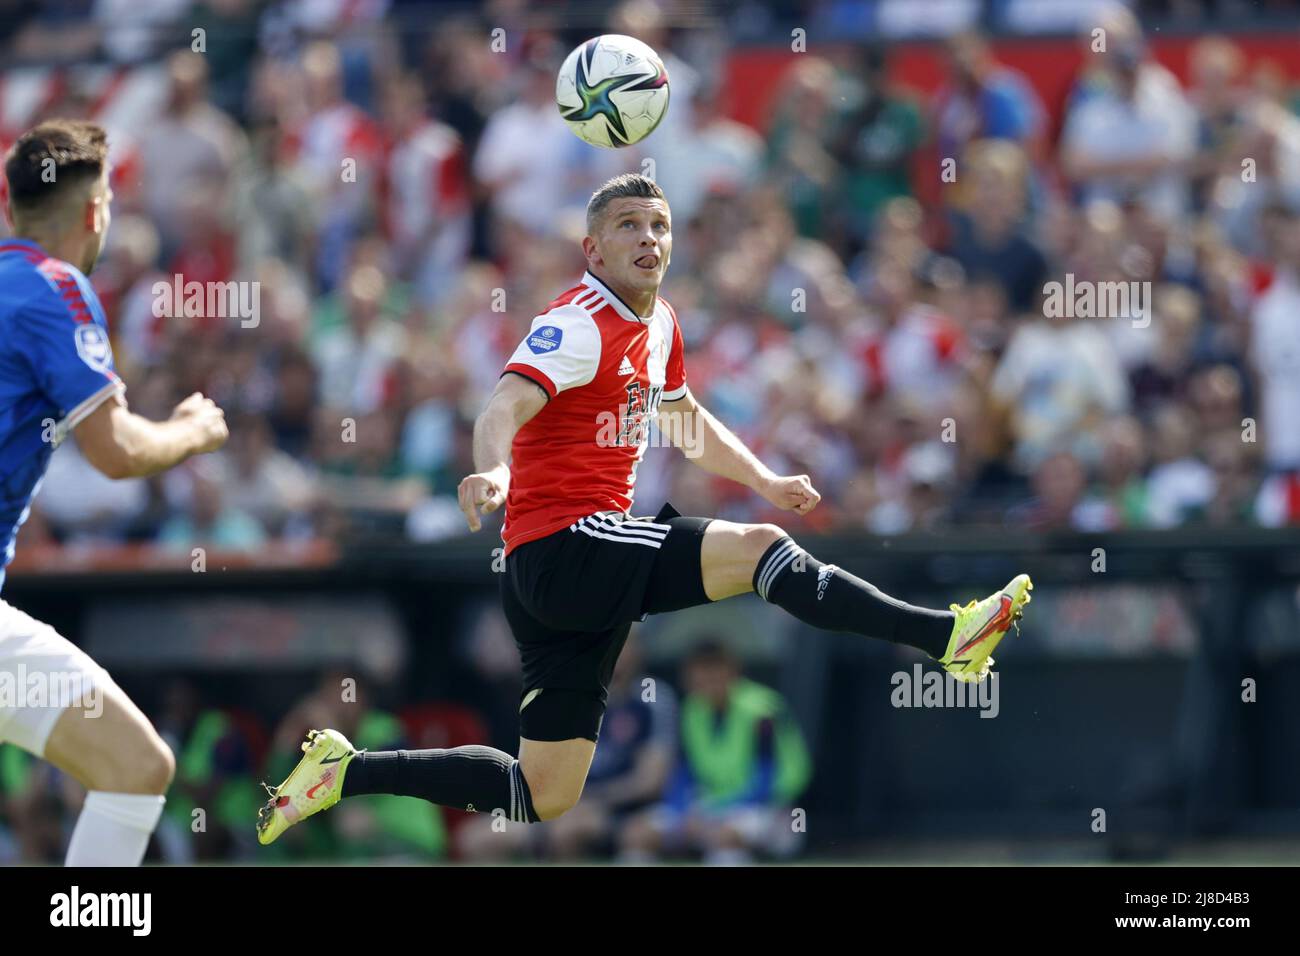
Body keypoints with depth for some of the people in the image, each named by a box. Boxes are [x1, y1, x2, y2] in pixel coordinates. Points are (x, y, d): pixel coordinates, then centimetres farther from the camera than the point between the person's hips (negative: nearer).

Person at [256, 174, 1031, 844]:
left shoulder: (659, 325, 16)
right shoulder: (582, 325, -12)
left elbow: (686, 419, 36)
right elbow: (507, 405, -29)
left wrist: (766, 481, 30)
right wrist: (493, 470, -49)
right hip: (562, 549, -9)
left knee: (543, 798, 8)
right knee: (759, 548, -21)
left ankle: (346, 771, 15)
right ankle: (947, 635, -21)